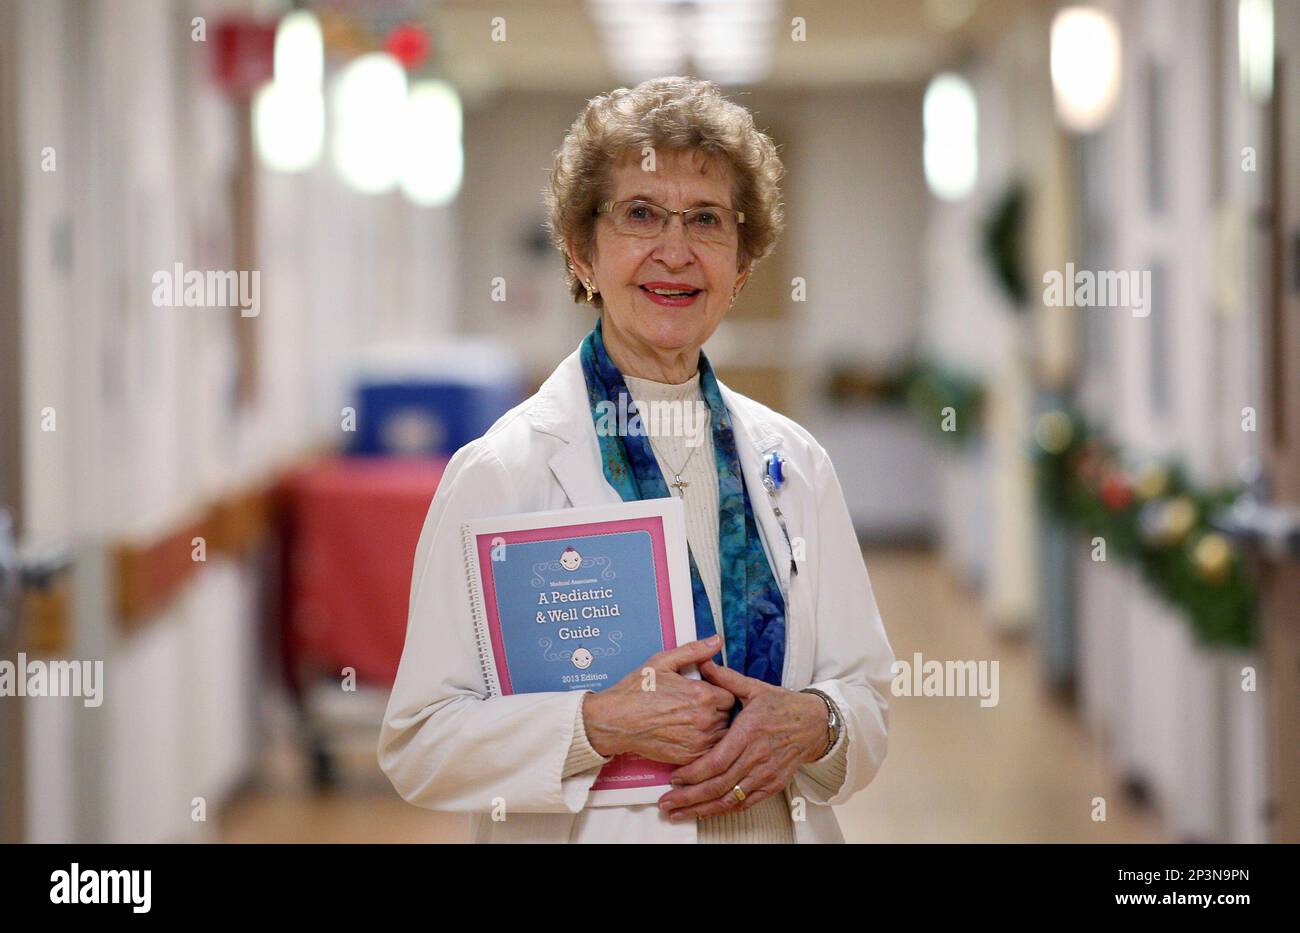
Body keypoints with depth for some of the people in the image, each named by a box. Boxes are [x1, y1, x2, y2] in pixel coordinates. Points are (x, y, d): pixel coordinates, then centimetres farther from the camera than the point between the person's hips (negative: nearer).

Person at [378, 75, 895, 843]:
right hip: (594, 831, -3)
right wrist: (600, 723, -25)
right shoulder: (498, 470, -10)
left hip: (783, 824, 4)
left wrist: (810, 723, -14)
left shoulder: (794, 464, 3)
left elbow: (868, 696, 6)